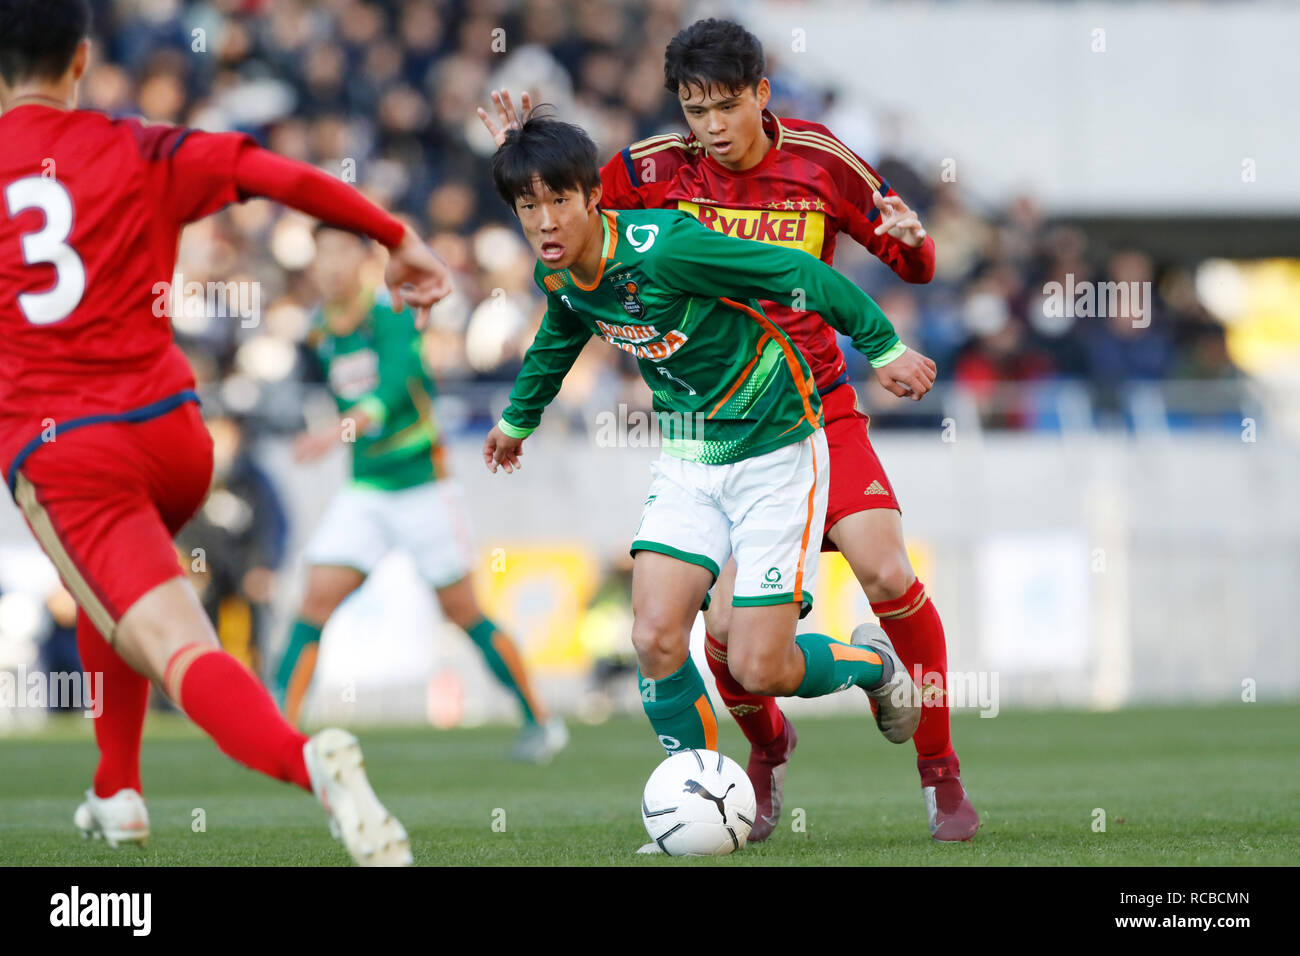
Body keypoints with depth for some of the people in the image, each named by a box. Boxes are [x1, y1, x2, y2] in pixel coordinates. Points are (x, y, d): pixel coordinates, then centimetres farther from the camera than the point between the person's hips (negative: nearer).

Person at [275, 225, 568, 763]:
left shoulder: (391, 317, -16)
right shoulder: (322, 333, 2)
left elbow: (396, 385, -34)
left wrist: (341, 431, -47)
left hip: (423, 484, -5)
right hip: (364, 491, 5)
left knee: (463, 614, 3)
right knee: (316, 601, -11)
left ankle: (540, 720, 18)